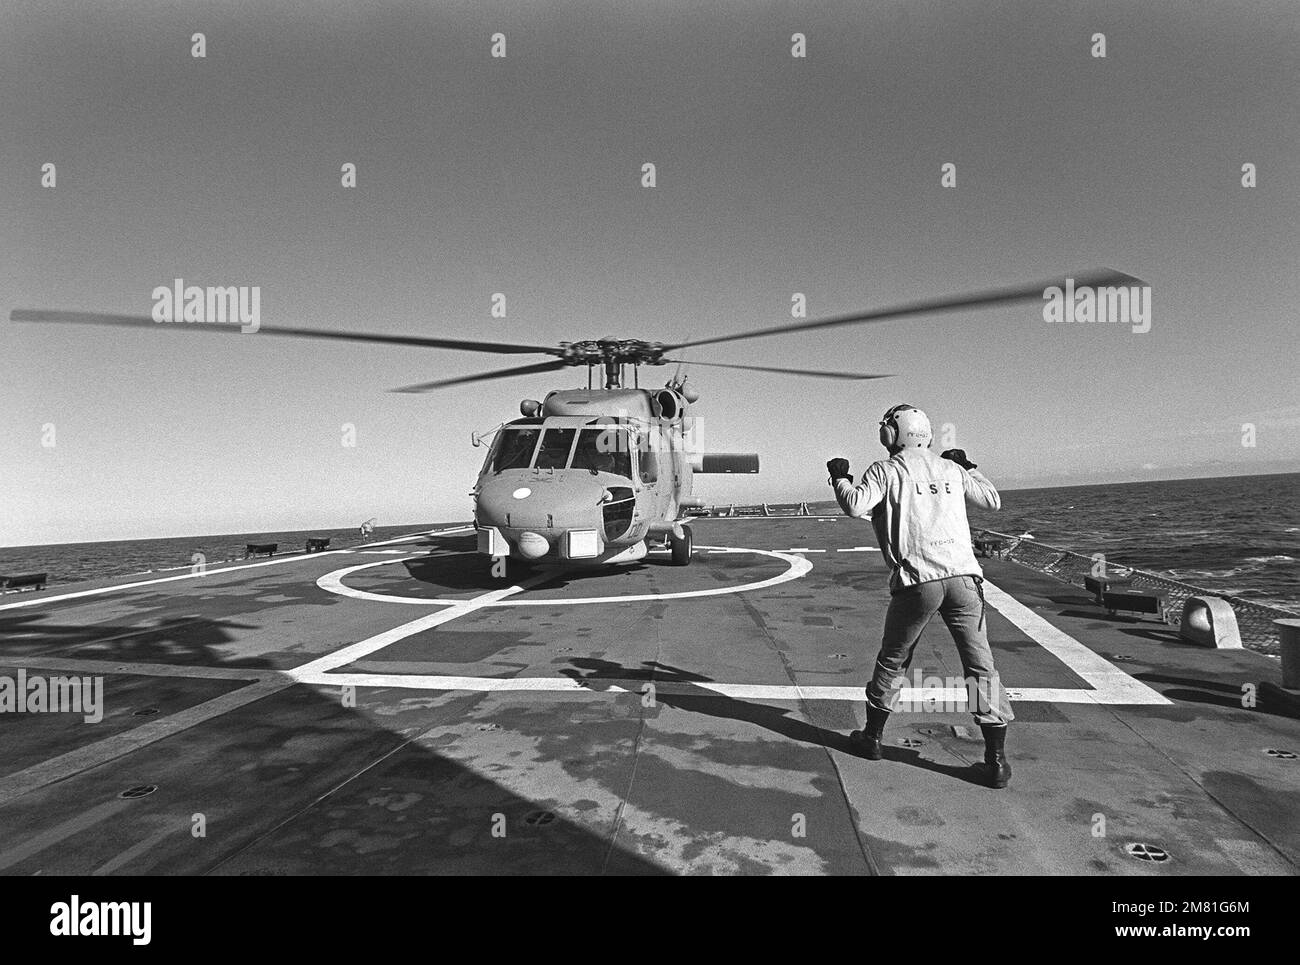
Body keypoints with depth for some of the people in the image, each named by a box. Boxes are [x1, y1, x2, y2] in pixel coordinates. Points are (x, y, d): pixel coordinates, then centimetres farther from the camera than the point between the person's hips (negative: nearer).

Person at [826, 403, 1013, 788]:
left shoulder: (886, 470, 3)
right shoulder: (951, 470, 16)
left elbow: (855, 505, -14)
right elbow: (992, 500, 29)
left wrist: (840, 478, 5)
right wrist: (967, 468, 43)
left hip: (916, 582, -2)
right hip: (964, 576, 3)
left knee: (892, 661, 15)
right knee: (981, 667, 8)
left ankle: (872, 737, 29)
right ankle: (996, 759, 7)